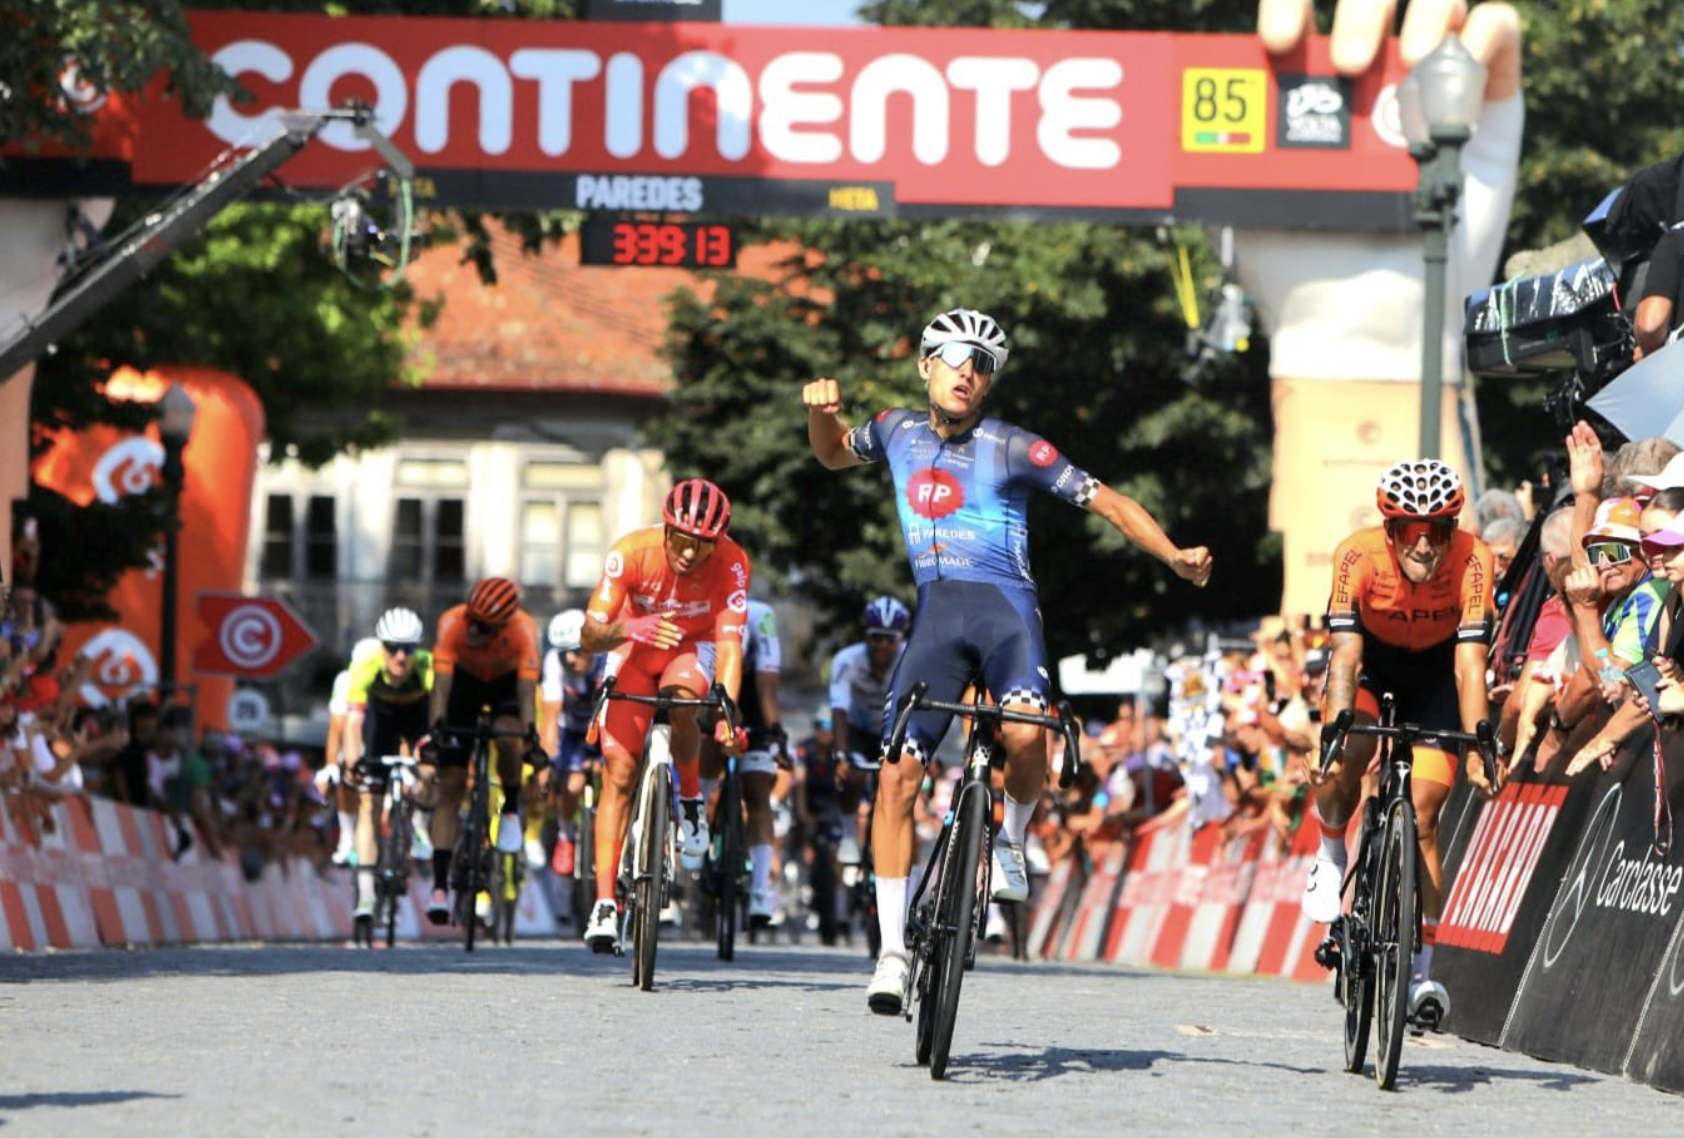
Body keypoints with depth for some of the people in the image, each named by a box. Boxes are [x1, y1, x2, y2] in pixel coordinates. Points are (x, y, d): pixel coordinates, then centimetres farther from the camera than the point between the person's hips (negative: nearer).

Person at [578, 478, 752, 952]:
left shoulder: (731, 564, -28)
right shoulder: (632, 552, -29)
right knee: (619, 773, -10)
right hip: (636, 647, 0)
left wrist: (727, 713, -48)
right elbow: (589, 635, -30)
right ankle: (605, 903, -8)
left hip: (694, 649, 0)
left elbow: (729, 642, -34)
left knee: (679, 701, -36)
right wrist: (628, 628, -52)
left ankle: (690, 797, -8)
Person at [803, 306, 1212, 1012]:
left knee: (1026, 733, -33)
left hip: (1004, 607, -3)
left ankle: (1011, 841, -1)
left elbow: (1106, 501, 1)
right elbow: (833, 455, 31)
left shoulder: (1012, 449, -1)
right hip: (934, 615, 3)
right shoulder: (899, 431, 12)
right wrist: (821, 412, 9)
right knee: (896, 776, -8)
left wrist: (1173, 556, -10)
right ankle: (894, 949, -1)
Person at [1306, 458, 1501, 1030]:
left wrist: (1476, 752, -44)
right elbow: (1346, 655, -35)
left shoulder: (1472, 560, -33)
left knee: (1422, 818, -9)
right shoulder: (1358, 554, -32)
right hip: (1373, 658, 1)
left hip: (1437, 668, -1)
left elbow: (1469, 664, -35)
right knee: (1348, 758, -28)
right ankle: (1330, 858, 5)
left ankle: (1423, 971, -1)